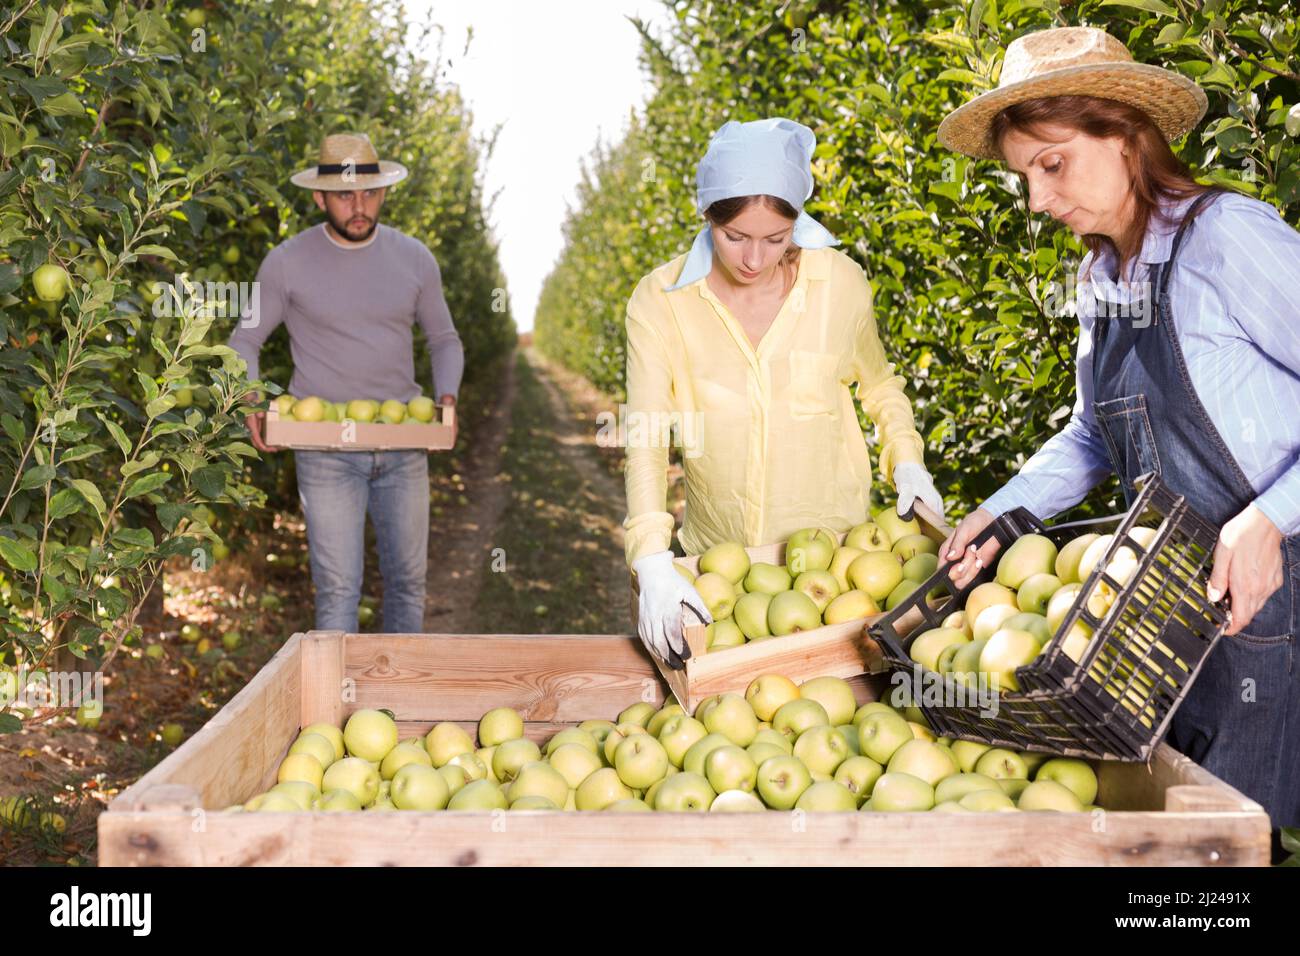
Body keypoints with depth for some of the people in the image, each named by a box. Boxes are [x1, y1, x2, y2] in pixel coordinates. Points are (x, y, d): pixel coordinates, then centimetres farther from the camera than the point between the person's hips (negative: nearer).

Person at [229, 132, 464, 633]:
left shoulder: (414, 258, 4)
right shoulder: (288, 261, -3)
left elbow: (444, 341, 15)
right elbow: (245, 340, 6)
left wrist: (446, 398, -4)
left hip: (404, 445, 3)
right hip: (326, 452, -3)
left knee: (408, 579, 11)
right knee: (338, 587, -3)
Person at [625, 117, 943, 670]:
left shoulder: (839, 282, -8)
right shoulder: (660, 303, -12)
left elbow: (877, 381, 12)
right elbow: (646, 438, -19)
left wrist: (907, 460, -4)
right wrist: (653, 563, -32)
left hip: (832, 544, 1)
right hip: (716, 559, 0)